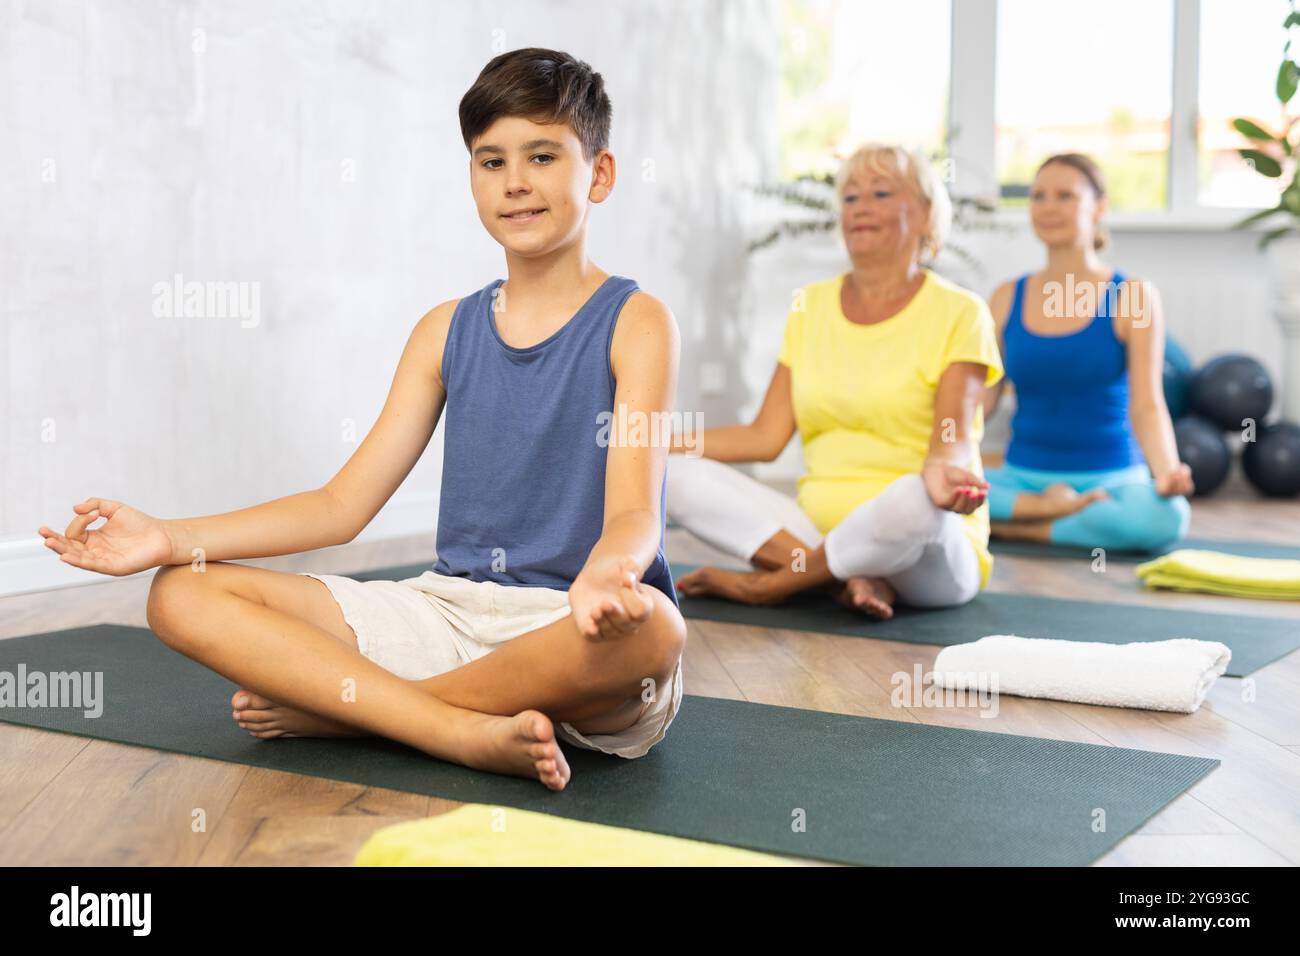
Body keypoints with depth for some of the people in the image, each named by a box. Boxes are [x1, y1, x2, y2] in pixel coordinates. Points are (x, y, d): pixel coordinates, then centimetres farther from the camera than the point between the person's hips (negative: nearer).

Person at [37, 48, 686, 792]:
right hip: (451, 611, 5)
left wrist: (605, 573, -41)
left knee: (650, 626, -42)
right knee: (183, 595, -9)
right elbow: (344, 504, 9)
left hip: (580, 633, -4)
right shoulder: (448, 331, 12)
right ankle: (470, 734, -27)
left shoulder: (635, 323, -2)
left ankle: (327, 705, -23)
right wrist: (169, 537, -2)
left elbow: (633, 511, -15)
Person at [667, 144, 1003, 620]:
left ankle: (769, 582, -16)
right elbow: (765, 437, 6)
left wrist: (940, 471, -40)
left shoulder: (958, 312, -3)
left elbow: (953, 436, -16)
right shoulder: (811, 306, 11)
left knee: (914, 499, -40)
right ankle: (850, 578, -25)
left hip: (934, 556, -4)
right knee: (674, 473, -15)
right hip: (819, 524, 4)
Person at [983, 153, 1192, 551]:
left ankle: (1015, 526, -17)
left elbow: (1146, 406, -8)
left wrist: (1166, 472, -27)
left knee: (1163, 517, -36)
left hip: (1111, 478, -1)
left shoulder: (1132, 295, -2)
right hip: (1023, 477, 2)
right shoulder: (1007, 298, 7)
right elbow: (978, 399, 6)